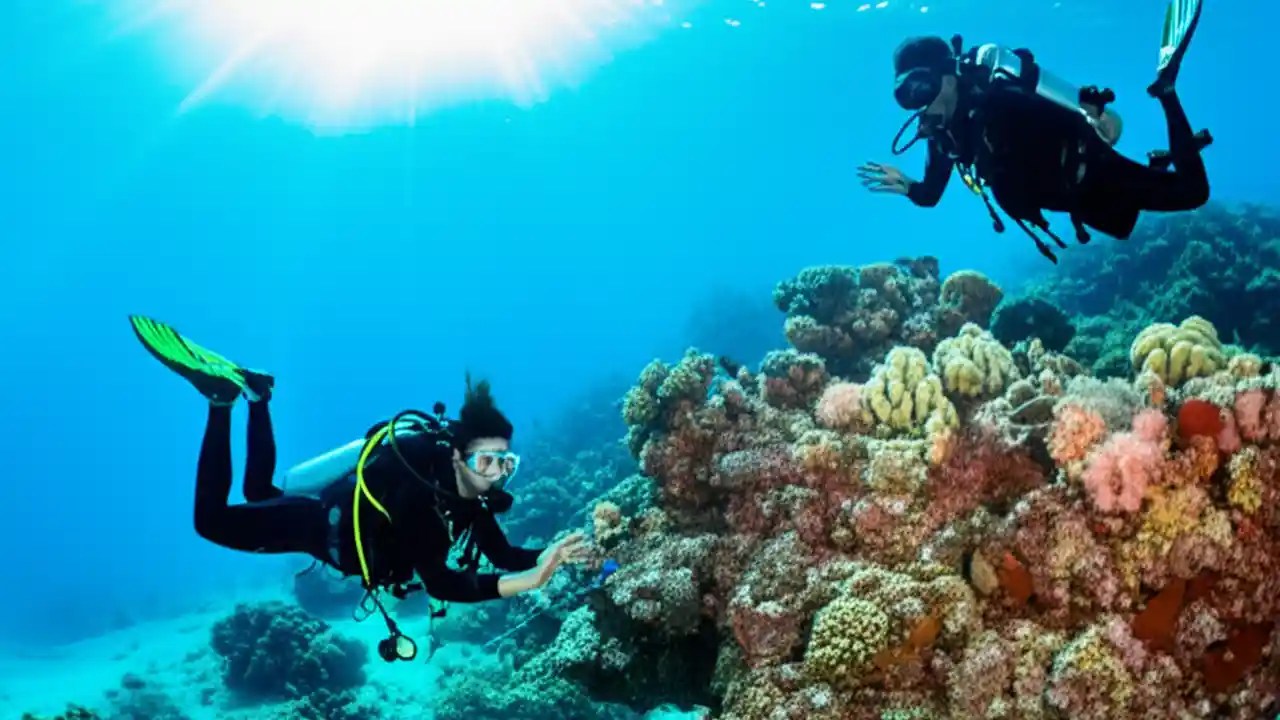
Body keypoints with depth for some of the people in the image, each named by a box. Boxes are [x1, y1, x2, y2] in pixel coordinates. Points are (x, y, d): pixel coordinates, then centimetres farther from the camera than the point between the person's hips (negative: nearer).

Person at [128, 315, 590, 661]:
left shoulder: (473, 491, -18)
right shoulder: (417, 486, -42)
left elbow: (502, 554, -11)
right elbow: (437, 581, -47)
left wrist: (545, 559, -32)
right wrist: (524, 584, -56)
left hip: (356, 526, 8)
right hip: (325, 524, -7)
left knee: (259, 494, 31)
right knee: (213, 520, 0)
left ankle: (255, 395, 34)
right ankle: (224, 396, 5)